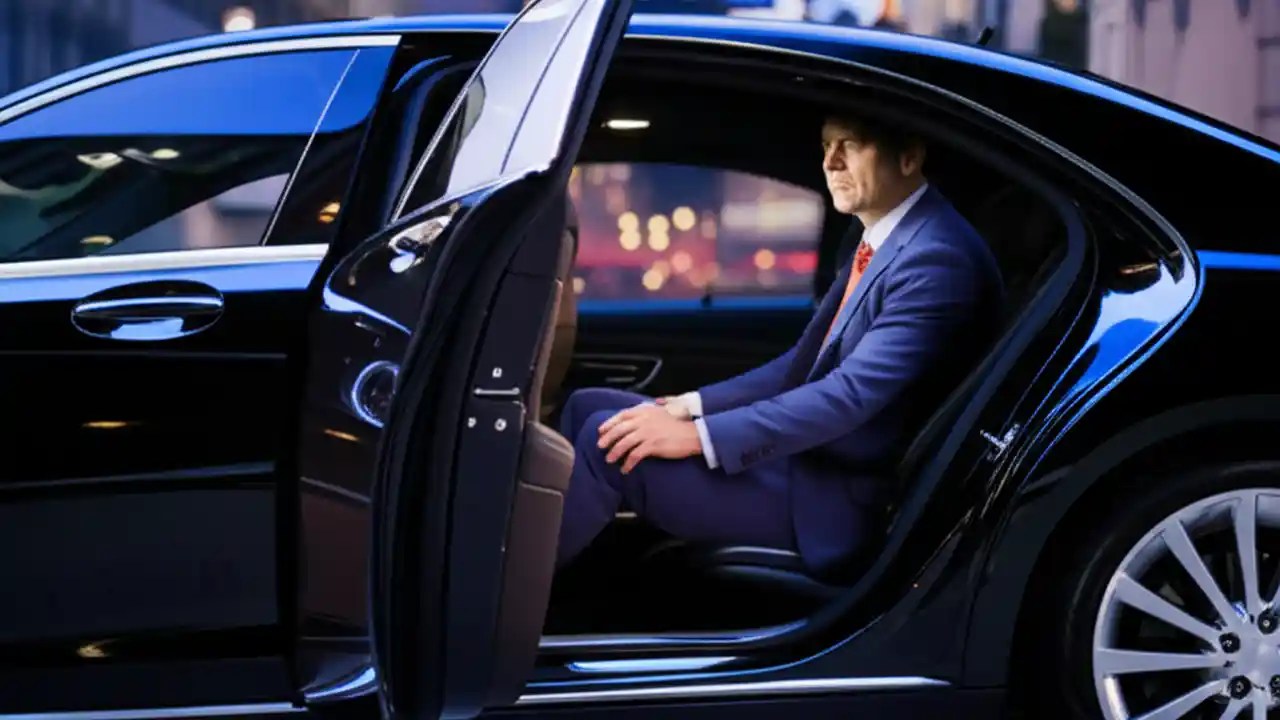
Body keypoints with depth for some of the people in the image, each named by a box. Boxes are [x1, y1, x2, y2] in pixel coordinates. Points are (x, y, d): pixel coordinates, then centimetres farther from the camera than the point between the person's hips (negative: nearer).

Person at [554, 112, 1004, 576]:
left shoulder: (937, 257, -20)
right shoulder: (878, 239, 12)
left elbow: (852, 394, -26)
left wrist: (701, 436, -27)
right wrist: (692, 406, 4)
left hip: (832, 500, -10)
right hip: (805, 456, 10)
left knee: (608, 443, -18)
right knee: (588, 406, 8)